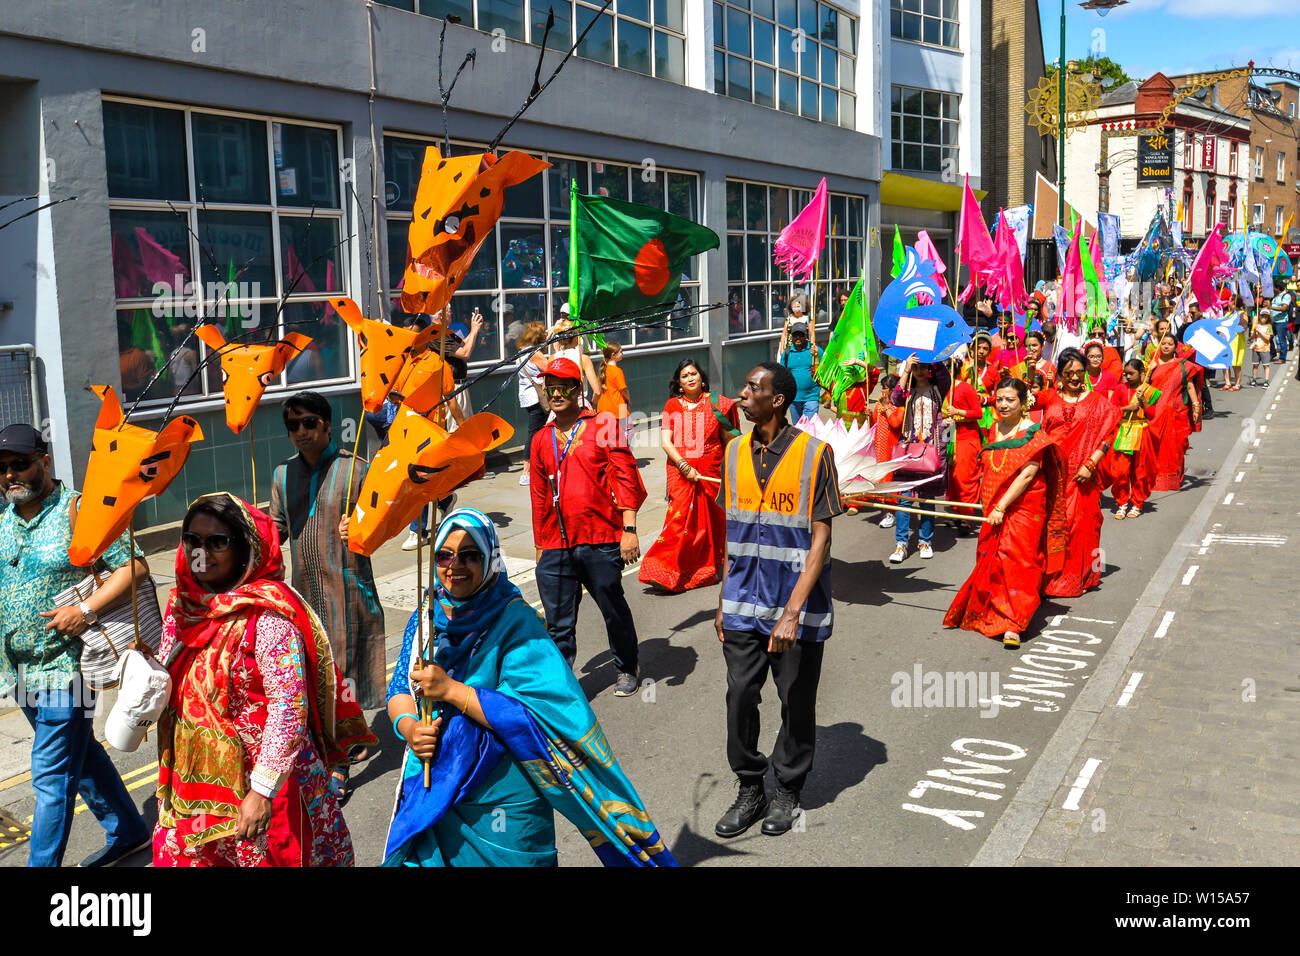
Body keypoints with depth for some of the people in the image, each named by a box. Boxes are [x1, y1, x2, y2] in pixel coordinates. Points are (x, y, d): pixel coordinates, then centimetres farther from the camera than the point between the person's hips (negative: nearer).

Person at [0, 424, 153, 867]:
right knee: (81, 756, 19)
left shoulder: (77, 510, -11)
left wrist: (85, 611, -24)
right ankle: (128, 831, 35)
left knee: (52, 775, -3)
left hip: (64, 665, -7)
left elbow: (133, 566, -15)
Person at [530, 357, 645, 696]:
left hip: (601, 542, -3)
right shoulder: (541, 440, 13)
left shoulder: (604, 425, 1)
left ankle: (627, 670, 33)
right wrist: (540, 545, 18)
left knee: (614, 611, 11)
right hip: (556, 547, 3)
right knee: (559, 624, 3)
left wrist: (629, 528, -11)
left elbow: (625, 475, -4)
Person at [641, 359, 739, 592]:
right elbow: (666, 441, -3)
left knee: (708, 518, 0)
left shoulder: (715, 403, 7)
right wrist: (684, 467, -13)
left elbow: (729, 441, 13)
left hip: (710, 470, 1)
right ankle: (666, 572, -3)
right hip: (680, 469, -1)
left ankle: (705, 569, 17)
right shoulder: (673, 405, 6)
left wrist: (725, 425, -6)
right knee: (681, 516, -11)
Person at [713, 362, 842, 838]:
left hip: (797, 607, -4)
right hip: (743, 606, 4)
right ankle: (750, 790, 25)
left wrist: (792, 612, -18)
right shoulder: (735, 451, 5)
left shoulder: (814, 454, -11)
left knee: (796, 704, 9)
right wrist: (724, 601, 11)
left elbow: (821, 539, -12)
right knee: (740, 697, 6)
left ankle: (788, 791, 30)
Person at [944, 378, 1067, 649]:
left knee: (1016, 559, -11)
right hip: (994, 508, 6)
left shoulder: (1032, 433, -11)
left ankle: (1012, 626, -10)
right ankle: (988, 612, 29)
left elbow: (1027, 475, -19)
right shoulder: (994, 429, 10)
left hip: (1022, 507, -6)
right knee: (991, 559, 11)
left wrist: (1001, 507, -22)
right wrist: (988, 503, 15)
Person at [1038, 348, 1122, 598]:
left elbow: (1106, 437, -2)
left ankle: (1077, 577, 14)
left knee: (1080, 523, 1)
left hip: (1081, 476, -1)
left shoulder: (1097, 402, 4)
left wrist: (1090, 465, -10)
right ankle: (1050, 575, 12)